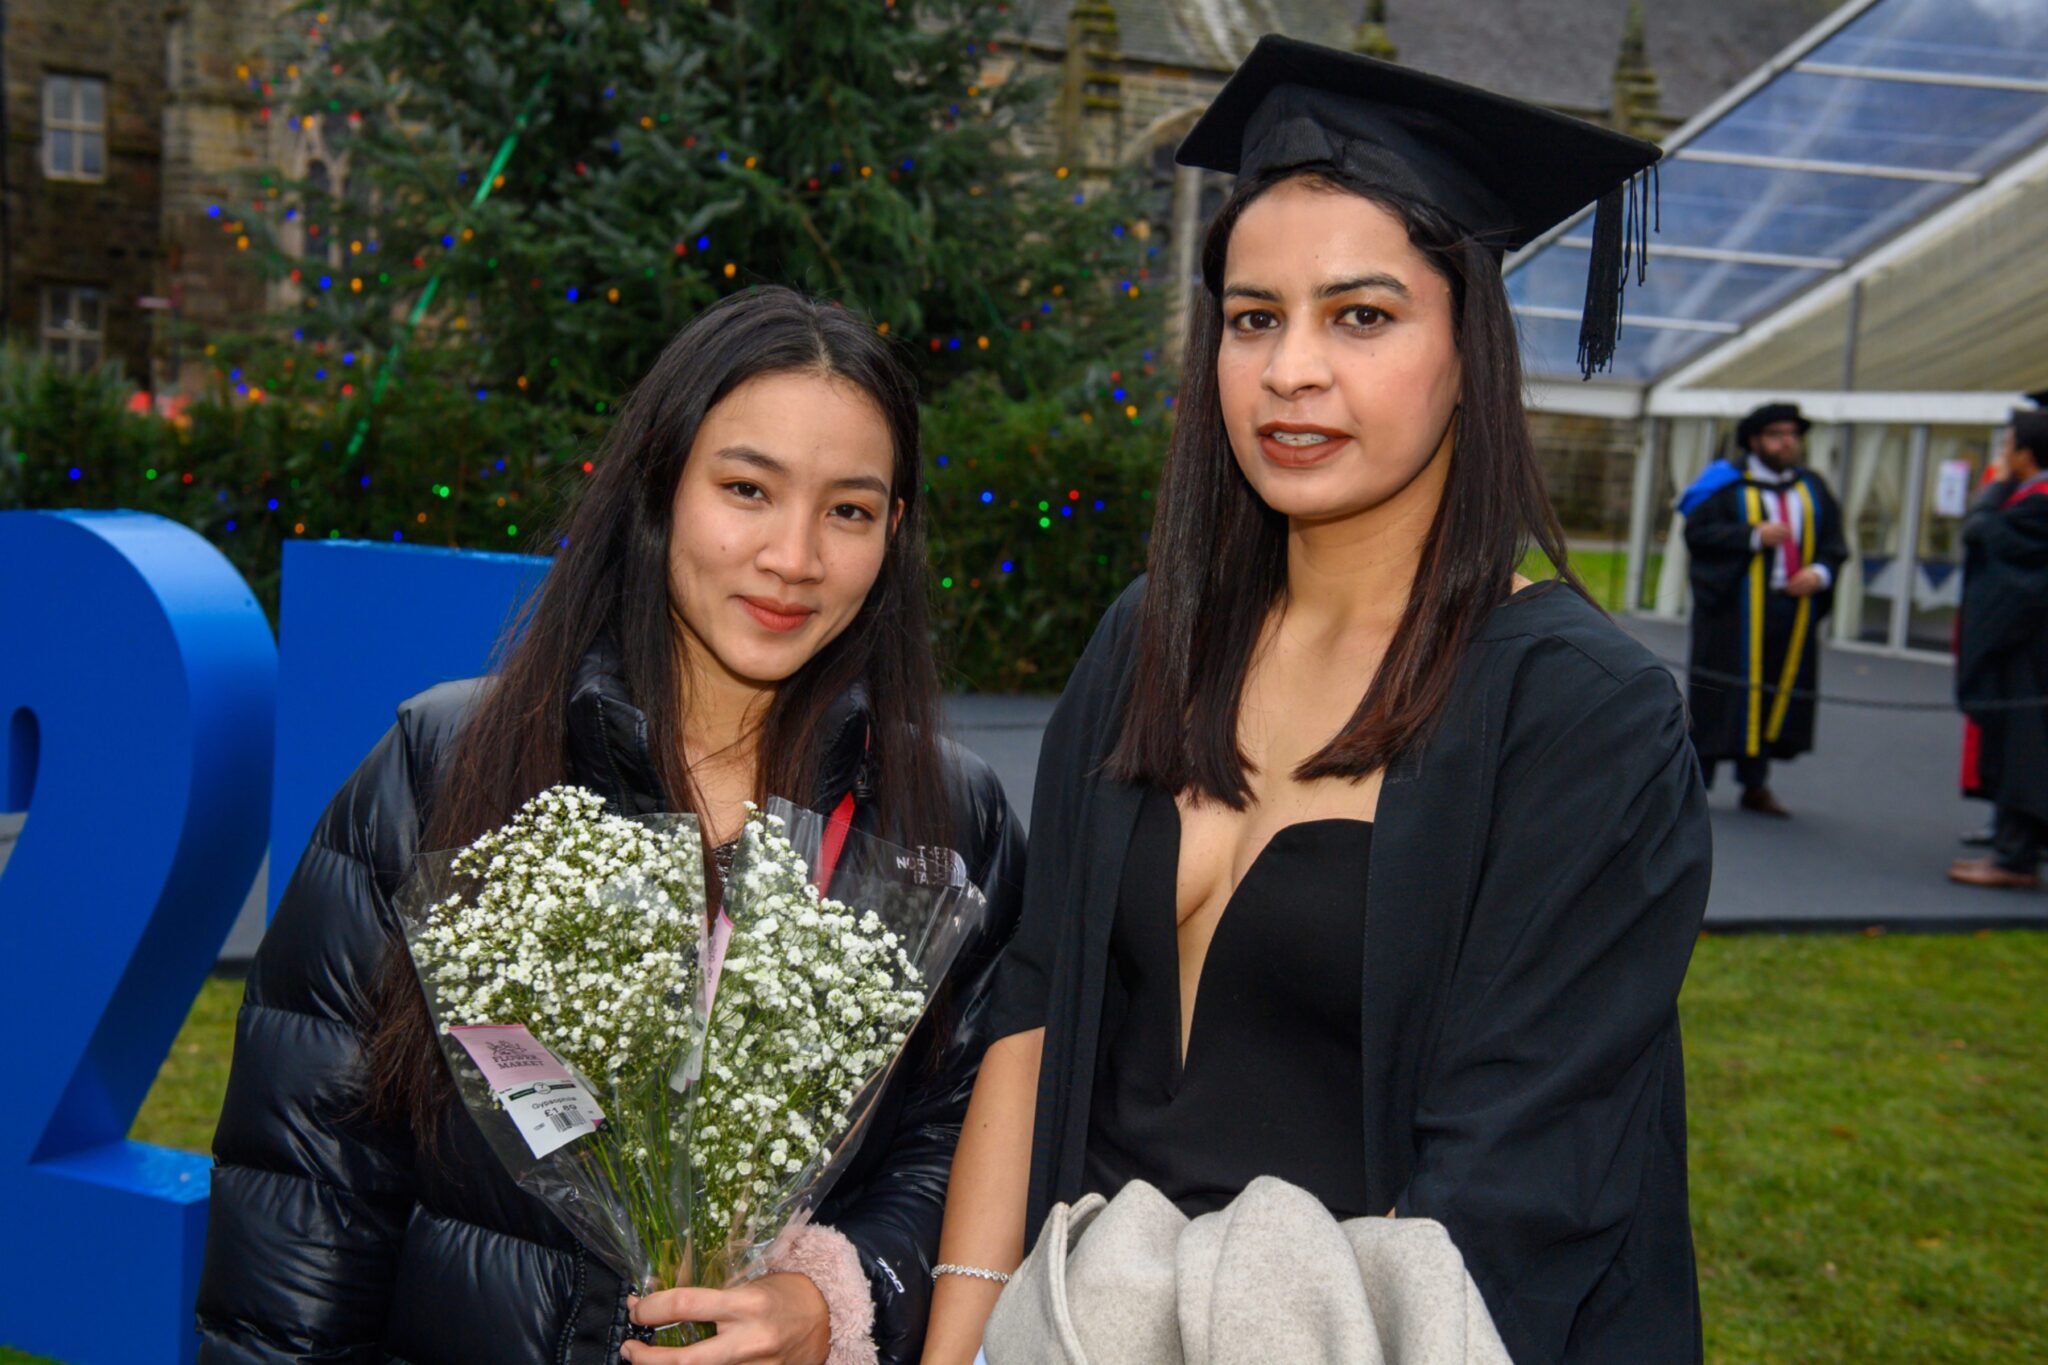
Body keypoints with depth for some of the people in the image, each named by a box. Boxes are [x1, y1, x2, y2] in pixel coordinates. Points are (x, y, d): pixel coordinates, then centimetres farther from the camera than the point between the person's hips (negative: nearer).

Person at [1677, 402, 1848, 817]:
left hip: (1793, 608, 5)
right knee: (1723, 697, -4)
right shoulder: (1729, 485, -1)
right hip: (1734, 610, -5)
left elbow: (1835, 544, 13)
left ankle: (1755, 785, 15)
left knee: (1777, 694, 6)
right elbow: (1697, 532, -10)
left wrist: (1820, 573, -7)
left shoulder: (1813, 488, 13)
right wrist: (1754, 535, -18)